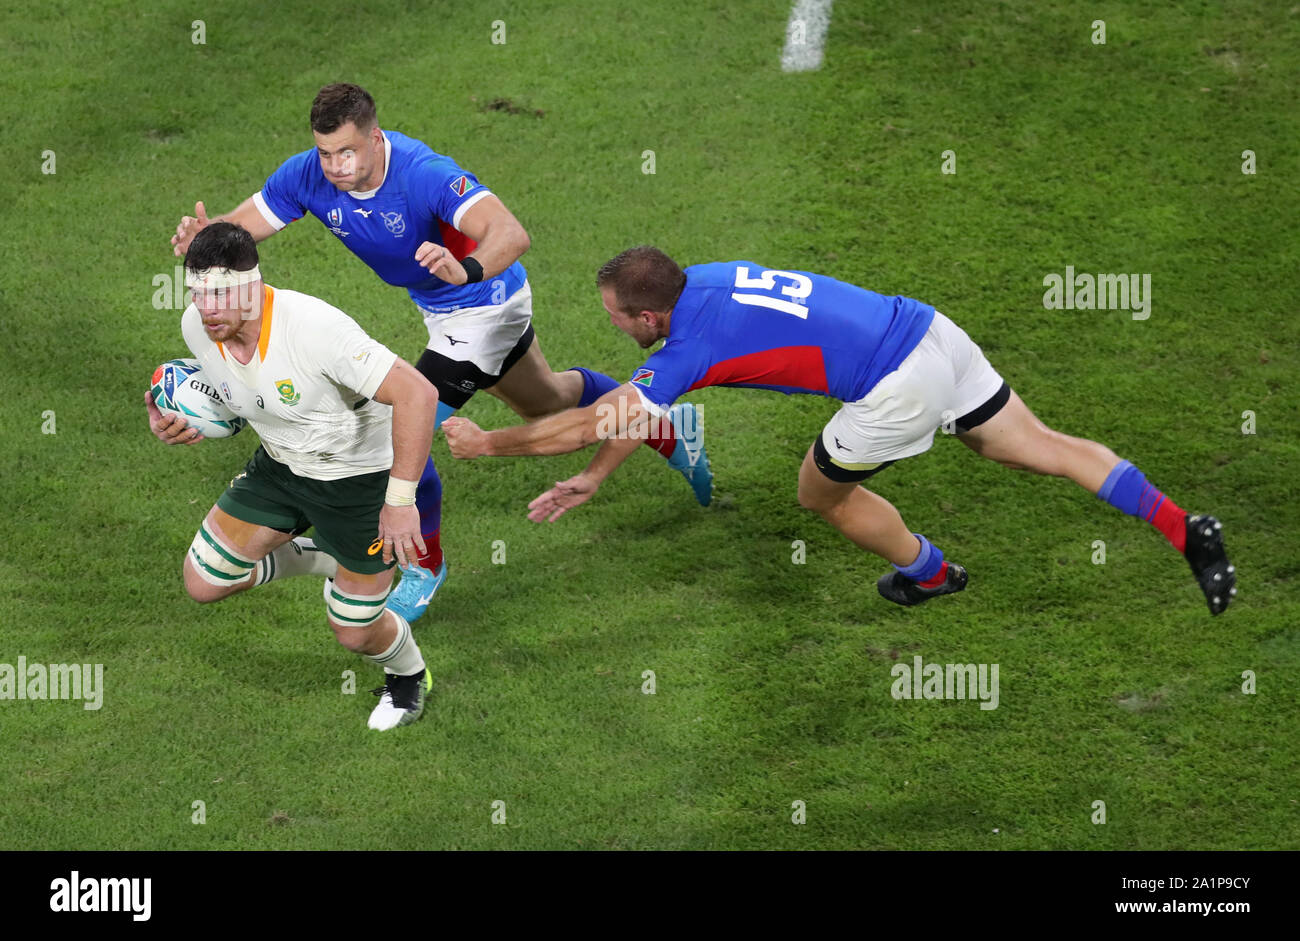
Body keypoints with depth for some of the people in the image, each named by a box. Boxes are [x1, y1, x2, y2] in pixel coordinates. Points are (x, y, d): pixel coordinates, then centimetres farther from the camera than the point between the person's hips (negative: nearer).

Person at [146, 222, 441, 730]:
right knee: (203, 583, 4)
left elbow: (416, 393, -36)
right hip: (280, 465, 6)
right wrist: (175, 421, -14)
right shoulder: (196, 327, -15)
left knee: (355, 631, 4)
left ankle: (408, 677, 41)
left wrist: (401, 501, -33)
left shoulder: (314, 327, -37)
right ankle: (314, 557, 29)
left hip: (359, 477, -6)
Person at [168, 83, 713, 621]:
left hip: (482, 305, -8)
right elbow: (243, 225, -14)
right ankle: (665, 430, 55)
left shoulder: (423, 173, -39)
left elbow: (512, 235, -48)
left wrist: (466, 269, -68)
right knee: (543, 402, 30)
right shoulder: (307, 176, -20)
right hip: (441, 308, 8)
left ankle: (424, 564, 10)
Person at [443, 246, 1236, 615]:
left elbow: (597, 422, -6)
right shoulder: (700, 281, 11)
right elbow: (647, 399, 24)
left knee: (822, 491, 18)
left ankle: (930, 574, 38)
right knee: (1043, 449, 14)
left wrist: (487, 442, 5)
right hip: (931, 332, 8)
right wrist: (595, 477, 26)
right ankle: (1186, 530, 8)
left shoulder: (693, 347, -13)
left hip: (898, 388, -8)